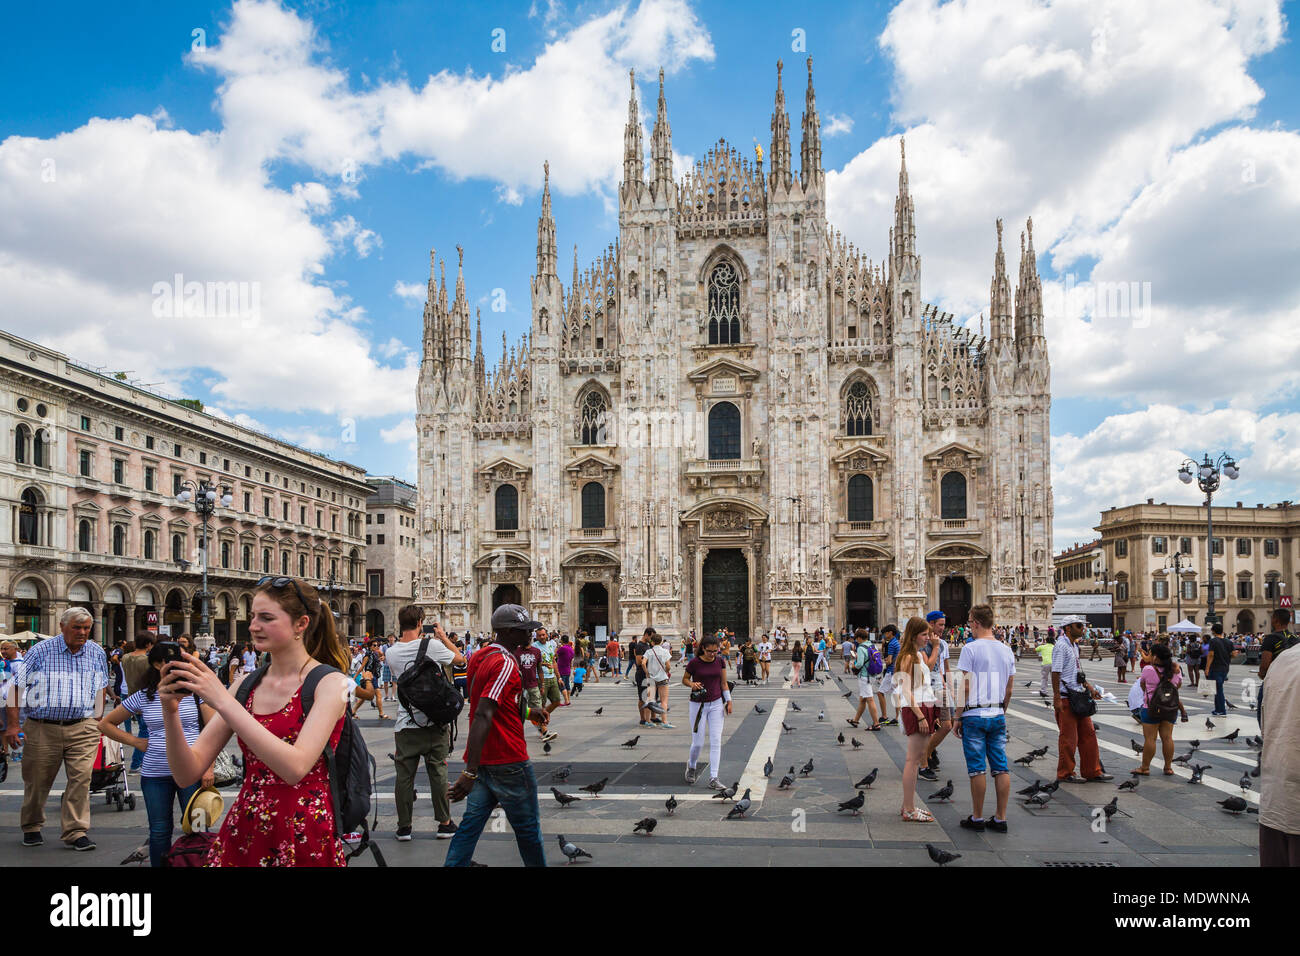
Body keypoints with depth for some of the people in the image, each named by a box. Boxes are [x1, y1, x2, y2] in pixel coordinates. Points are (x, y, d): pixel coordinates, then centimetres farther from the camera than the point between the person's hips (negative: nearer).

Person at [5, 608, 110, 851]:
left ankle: (76, 832, -2)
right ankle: (31, 828, 32)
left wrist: (97, 722, 20)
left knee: (80, 778, -8)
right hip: (42, 728, -1)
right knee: (37, 781, 10)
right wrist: (12, 725, -3)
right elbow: (16, 684, 0)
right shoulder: (41, 651, -4)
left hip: (82, 729, 1)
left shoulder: (97, 653, 6)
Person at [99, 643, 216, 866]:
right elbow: (105, 724, 15)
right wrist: (135, 742, 5)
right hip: (155, 773, 2)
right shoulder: (143, 697, 4)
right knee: (159, 831, 10)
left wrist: (208, 767, -8)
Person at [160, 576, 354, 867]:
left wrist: (223, 701, -26)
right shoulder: (247, 684, 5)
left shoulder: (329, 682, -10)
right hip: (242, 833, 5)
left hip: (304, 842, -4)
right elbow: (187, 774, 2)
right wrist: (171, 712, -15)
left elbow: (295, 767, -26)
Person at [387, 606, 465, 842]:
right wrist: (443, 636, 13)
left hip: (405, 724, 2)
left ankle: (404, 827, 15)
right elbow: (460, 660, 3)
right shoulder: (431, 645, -11)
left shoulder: (391, 652, -1)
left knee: (404, 775, 8)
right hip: (434, 721, -2)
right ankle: (444, 824, 16)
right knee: (438, 773, 7)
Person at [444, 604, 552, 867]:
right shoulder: (506, 664, -20)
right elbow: (482, 717, -29)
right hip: (508, 760, -8)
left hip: (482, 759, 8)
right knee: (527, 827, 9)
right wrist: (470, 772, -34)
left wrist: (528, 712, 21)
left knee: (472, 822, 10)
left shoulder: (480, 657, 9)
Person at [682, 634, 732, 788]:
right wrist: (692, 684, -18)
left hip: (716, 704, 3)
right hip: (698, 704, -3)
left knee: (716, 741, -3)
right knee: (698, 743, 0)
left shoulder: (720, 661, -1)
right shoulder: (694, 662, -11)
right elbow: (684, 679, 3)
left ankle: (714, 778, 1)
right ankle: (692, 765, 32)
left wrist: (728, 701, 4)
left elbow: (724, 683, 8)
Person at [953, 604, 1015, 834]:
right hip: (998, 715, 5)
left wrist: (958, 717, -5)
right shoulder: (1006, 650, 7)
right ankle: (1000, 818, 11)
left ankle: (977, 818, 8)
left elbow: (965, 686, -12)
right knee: (1001, 767, 8)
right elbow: (1010, 687, 12)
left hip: (974, 715, -5)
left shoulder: (970, 649, -11)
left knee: (977, 768, 1)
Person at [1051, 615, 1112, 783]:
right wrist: (1057, 698, -21)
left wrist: (1089, 688, 17)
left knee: (1088, 734, 11)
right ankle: (1065, 774, 10)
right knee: (1068, 738, -1)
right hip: (1065, 698, -9)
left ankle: (1092, 771, 19)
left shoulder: (1074, 646, 16)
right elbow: (1055, 673, -18)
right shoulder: (1061, 646, -14)